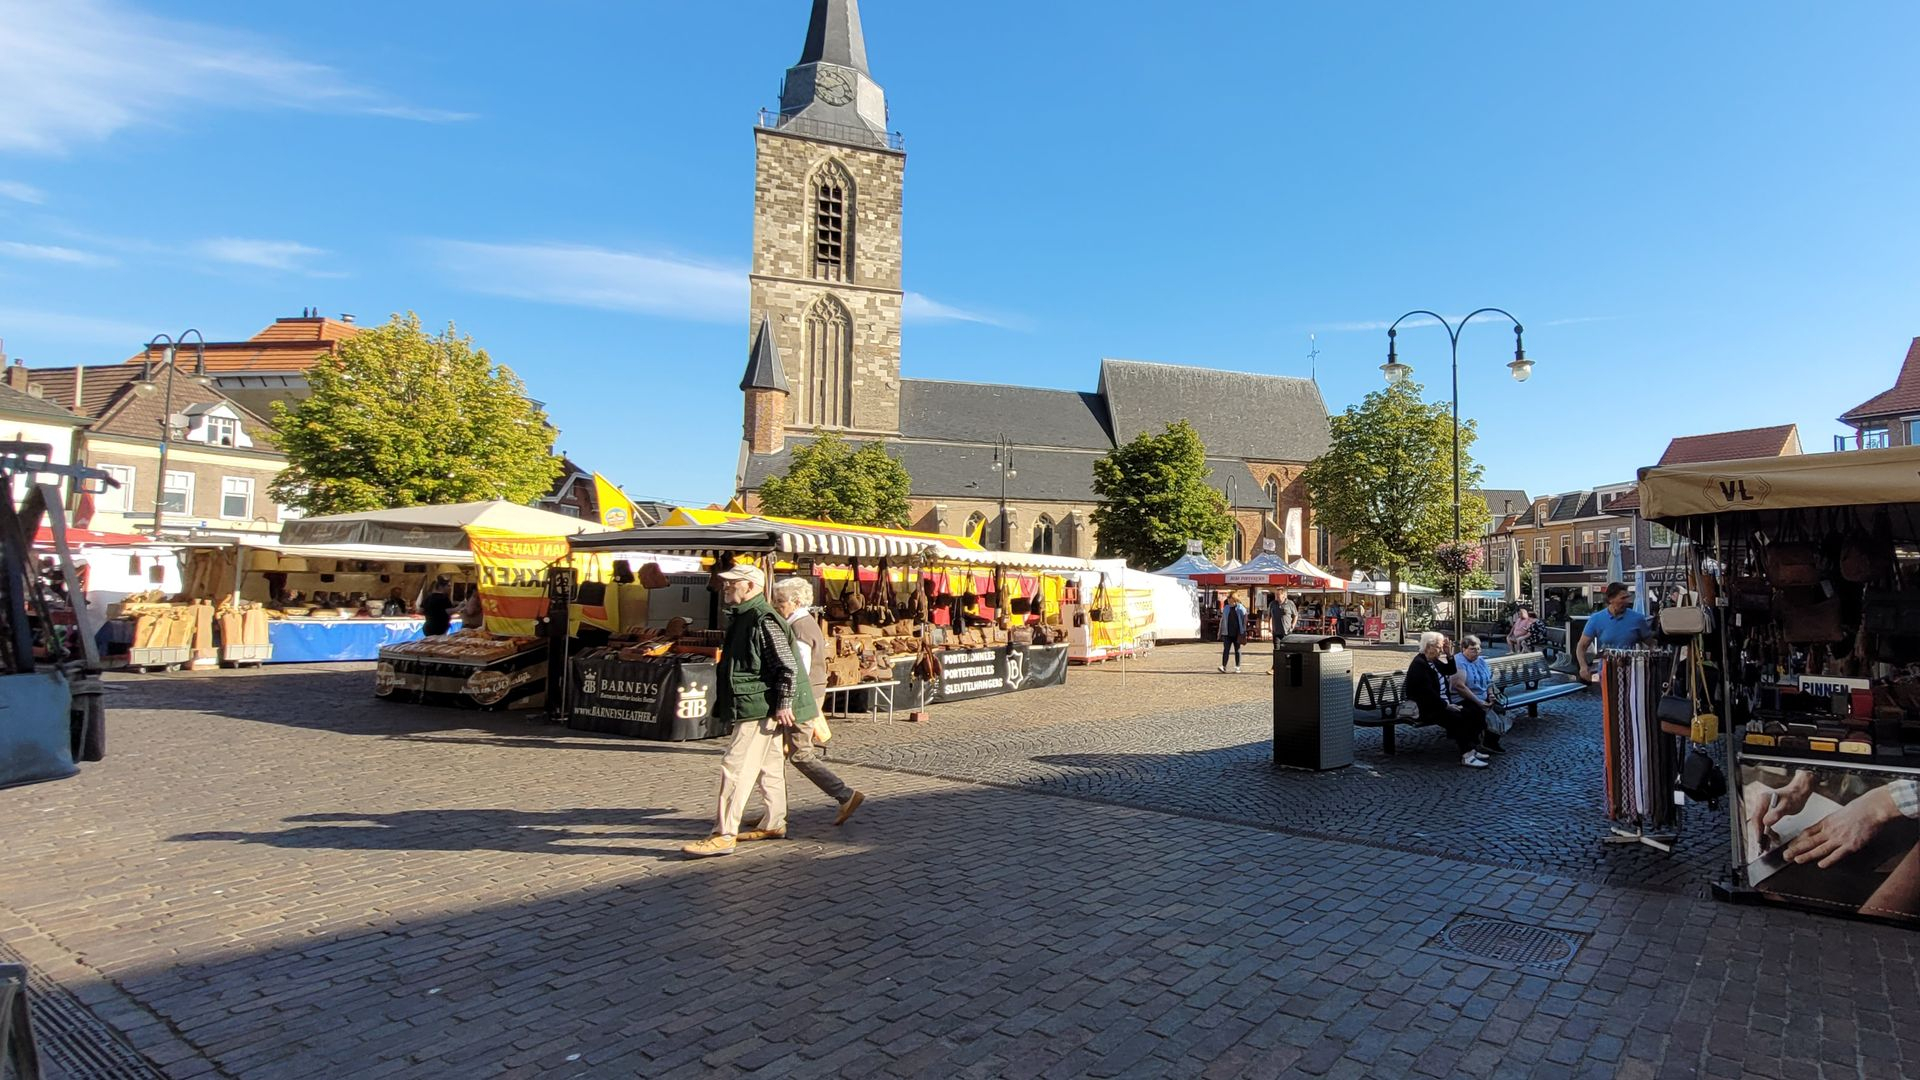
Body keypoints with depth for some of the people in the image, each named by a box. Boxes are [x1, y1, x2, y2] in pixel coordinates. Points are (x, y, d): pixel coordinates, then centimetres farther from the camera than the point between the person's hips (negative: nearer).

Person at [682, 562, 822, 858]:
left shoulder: (764, 621, -18)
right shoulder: (742, 618, 14)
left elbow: (788, 667, -21)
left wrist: (783, 706, -21)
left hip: (759, 710, -10)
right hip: (756, 709, 10)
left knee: (735, 768, -9)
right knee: (768, 768, 17)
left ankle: (724, 836, -6)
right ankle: (774, 824, 28)